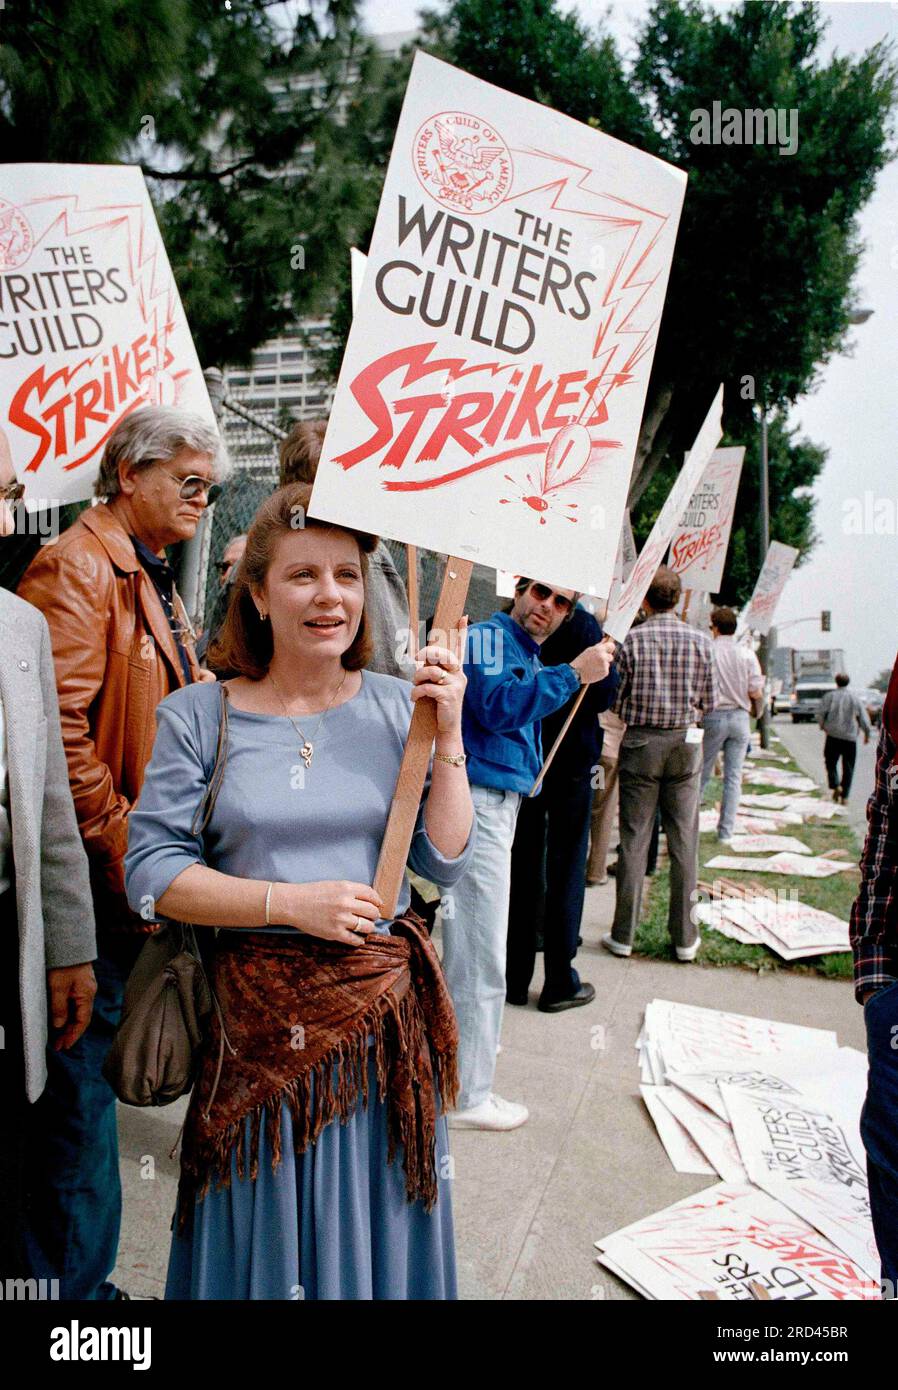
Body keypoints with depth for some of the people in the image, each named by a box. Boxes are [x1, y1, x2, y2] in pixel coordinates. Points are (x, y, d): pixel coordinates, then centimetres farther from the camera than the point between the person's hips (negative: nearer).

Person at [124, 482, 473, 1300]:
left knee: (372, 1216, 18)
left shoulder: (397, 707, -2)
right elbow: (153, 872, -8)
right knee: (265, 1225, 16)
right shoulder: (197, 718, -6)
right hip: (261, 1016, -1)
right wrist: (291, 904, -17)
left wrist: (447, 736, -14)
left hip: (382, 1008, 2)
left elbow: (444, 861, -3)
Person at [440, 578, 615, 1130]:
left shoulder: (529, 656, 20)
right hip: (479, 799, -10)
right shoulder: (488, 637, -9)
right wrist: (573, 673, -25)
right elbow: (496, 706, -25)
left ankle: (465, 1040, 41)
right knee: (481, 954, -5)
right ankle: (468, 1095, 6)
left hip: (502, 801, 10)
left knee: (470, 943, 23)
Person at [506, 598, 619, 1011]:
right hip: (571, 758, -3)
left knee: (522, 866, 13)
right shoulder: (582, 626, -13)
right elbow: (603, 694, -14)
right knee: (566, 866, 7)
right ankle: (559, 982, 15)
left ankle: (515, 977, 21)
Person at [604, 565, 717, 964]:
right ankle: (684, 937, 14)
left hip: (639, 742, -1)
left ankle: (624, 934, 10)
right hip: (685, 742, 1)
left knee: (634, 838, 4)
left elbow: (614, 699, -5)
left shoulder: (631, 640, -7)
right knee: (683, 841, 7)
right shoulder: (700, 641, -1)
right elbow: (709, 701, 4)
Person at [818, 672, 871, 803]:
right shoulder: (855, 698, 2)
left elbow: (820, 714, -5)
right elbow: (864, 719, 2)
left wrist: (823, 726, 13)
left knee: (831, 763, 11)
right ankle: (844, 795, 5)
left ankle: (835, 786, -12)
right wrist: (867, 734, 14)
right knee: (848, 767, 7)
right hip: (850, 737, 1)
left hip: (833, 735, -1)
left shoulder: (829, 696, -1)